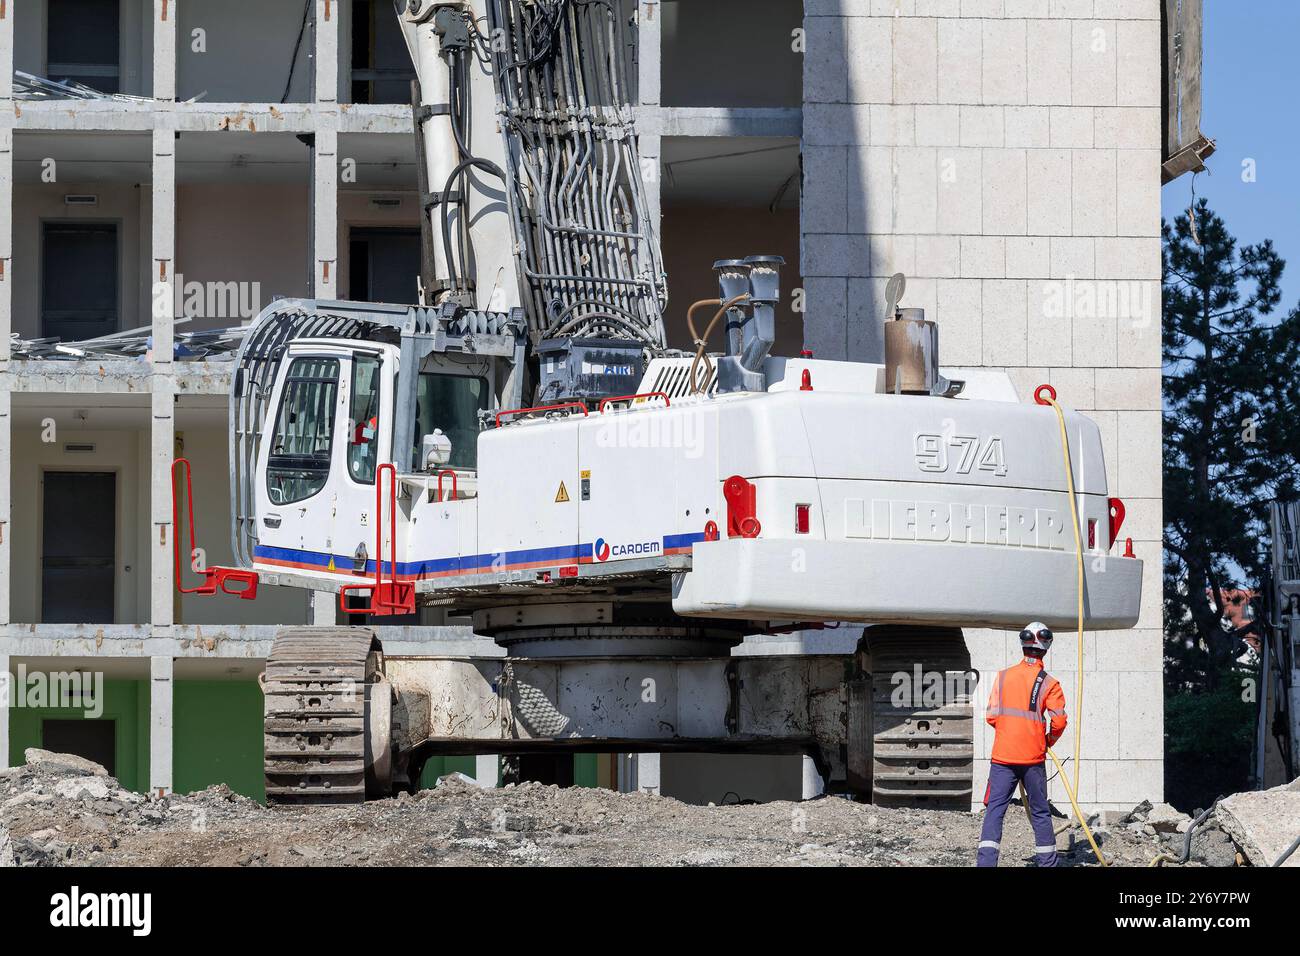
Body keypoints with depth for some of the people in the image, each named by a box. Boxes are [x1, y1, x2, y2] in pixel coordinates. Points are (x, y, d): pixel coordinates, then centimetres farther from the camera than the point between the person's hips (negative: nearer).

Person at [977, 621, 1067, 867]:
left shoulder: (1003, 676, 3)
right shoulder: (1049, 683, -3)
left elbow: (992, 716, 2)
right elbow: (1059, 720, -9)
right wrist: (1048, 741, 12)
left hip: (1003, 755, 1)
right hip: (1033, 758, -1)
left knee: (995, 810, -1)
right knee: (1040, 812, 12)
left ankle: (986, 861, -13)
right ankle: (1047, 861, 17)